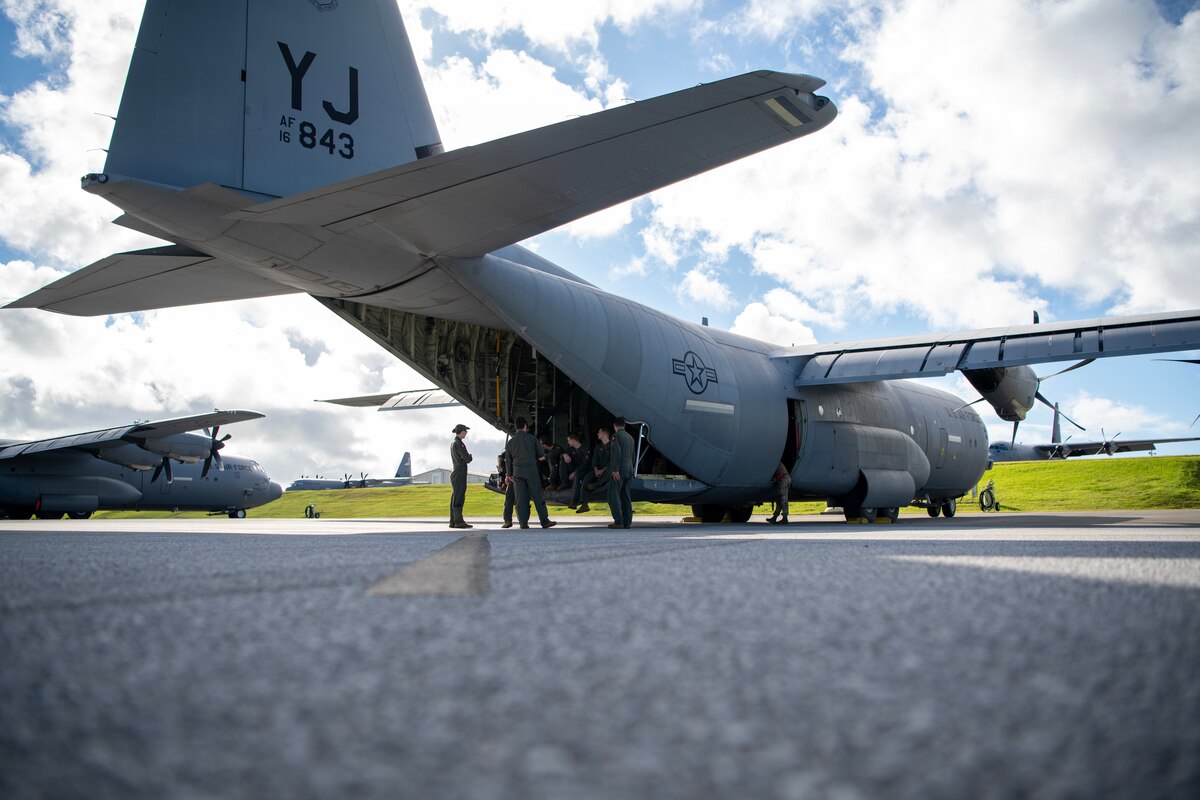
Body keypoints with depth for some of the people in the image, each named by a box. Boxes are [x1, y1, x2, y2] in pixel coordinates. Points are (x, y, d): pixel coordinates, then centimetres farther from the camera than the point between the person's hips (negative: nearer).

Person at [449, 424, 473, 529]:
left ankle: (453, 521, 13)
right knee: (458, 498, -11)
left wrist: (467, 457, 7)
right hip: (459, 474, -10)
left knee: (454, 498, 10)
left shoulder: (452, 443, 16)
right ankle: (459, 521, -13)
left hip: (454, 474, 10)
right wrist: (470, 456, 4)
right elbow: (467, 459, -17)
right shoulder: (459, 443, -14)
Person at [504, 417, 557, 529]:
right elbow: (541, 453, 1)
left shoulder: (510, 442, 6)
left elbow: (508, 460, 11)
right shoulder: (531, 438, -3)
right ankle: (545, 521, 2)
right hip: (531, 470, -3)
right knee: (537, 497, 1)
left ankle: (523, 523, 3)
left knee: (520, 498, 5)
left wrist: (509, 474, 20)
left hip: (517, 471, 3)